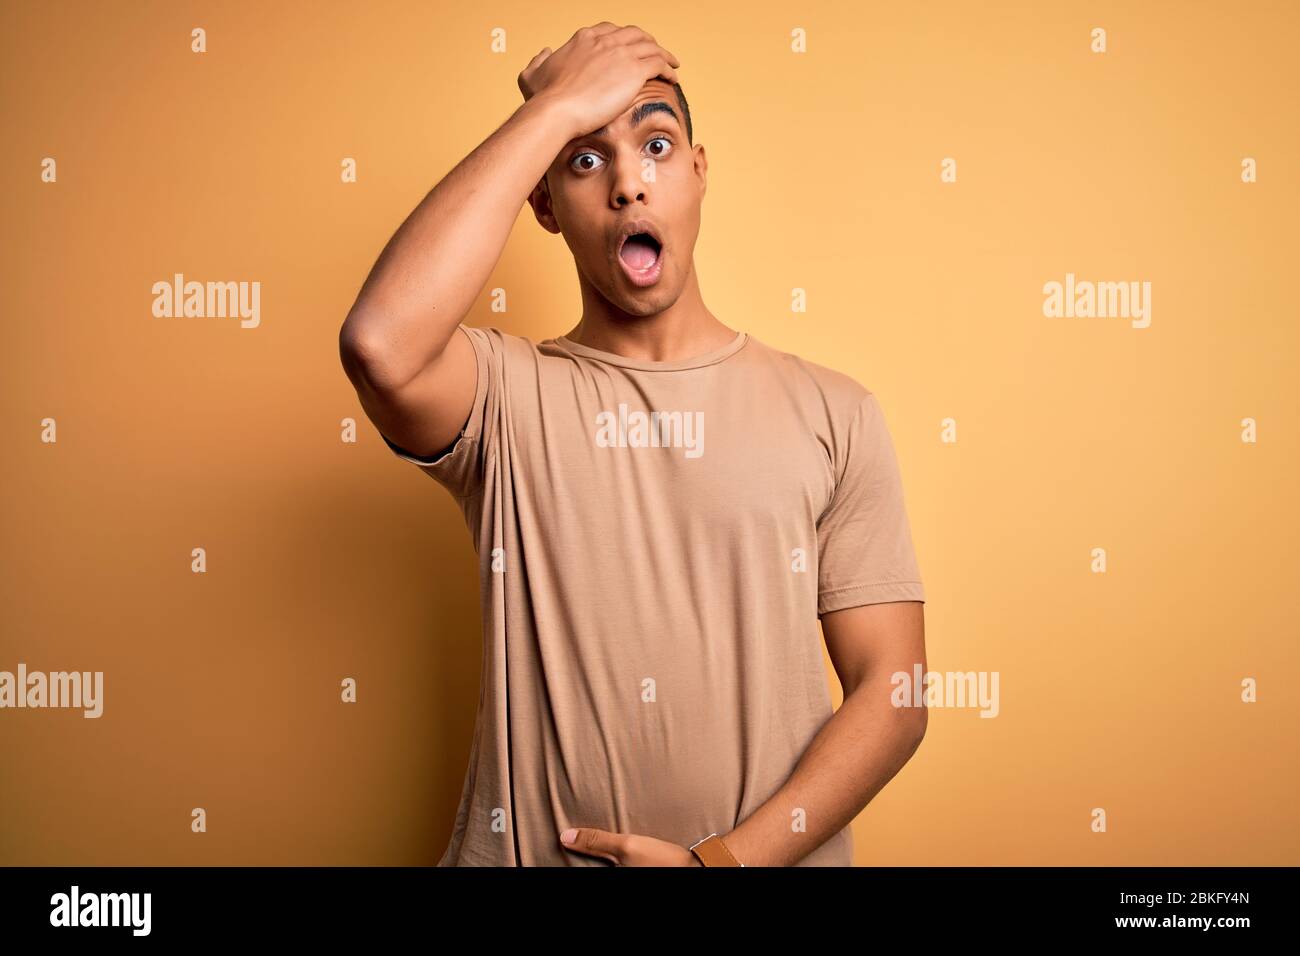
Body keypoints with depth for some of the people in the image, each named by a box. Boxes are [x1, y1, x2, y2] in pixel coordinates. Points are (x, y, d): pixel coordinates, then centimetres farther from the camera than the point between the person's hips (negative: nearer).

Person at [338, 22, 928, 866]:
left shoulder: (834, 413, -2)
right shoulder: (504, 394, -4)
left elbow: (891, 694, -4)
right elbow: (382, 345, -26)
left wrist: (727, 858, -15)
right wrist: (553, 109, -17)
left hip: (768, 852, 1)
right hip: (533, 849, 0)